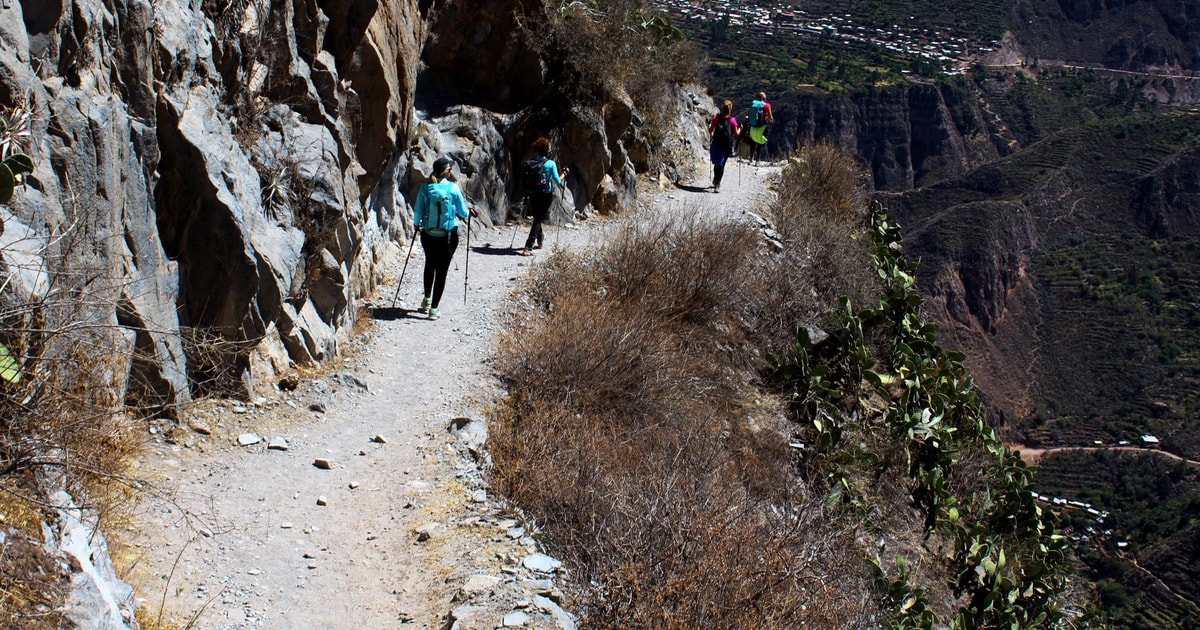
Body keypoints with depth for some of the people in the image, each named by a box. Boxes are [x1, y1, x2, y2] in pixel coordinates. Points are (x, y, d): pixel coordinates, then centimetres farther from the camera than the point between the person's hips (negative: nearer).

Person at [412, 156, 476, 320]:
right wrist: (470, 213, 18)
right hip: (448, 235, -3)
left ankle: (427, 300, 34)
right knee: (442, 270, 5)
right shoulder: (453, 188, -10)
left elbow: (418, 210, -2)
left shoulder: (425, 188, -5)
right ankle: (434, 308, 4)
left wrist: (417, 224, 19)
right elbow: (462, 212, -5)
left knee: (430, 265, 24)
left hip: (428, 234, 3)